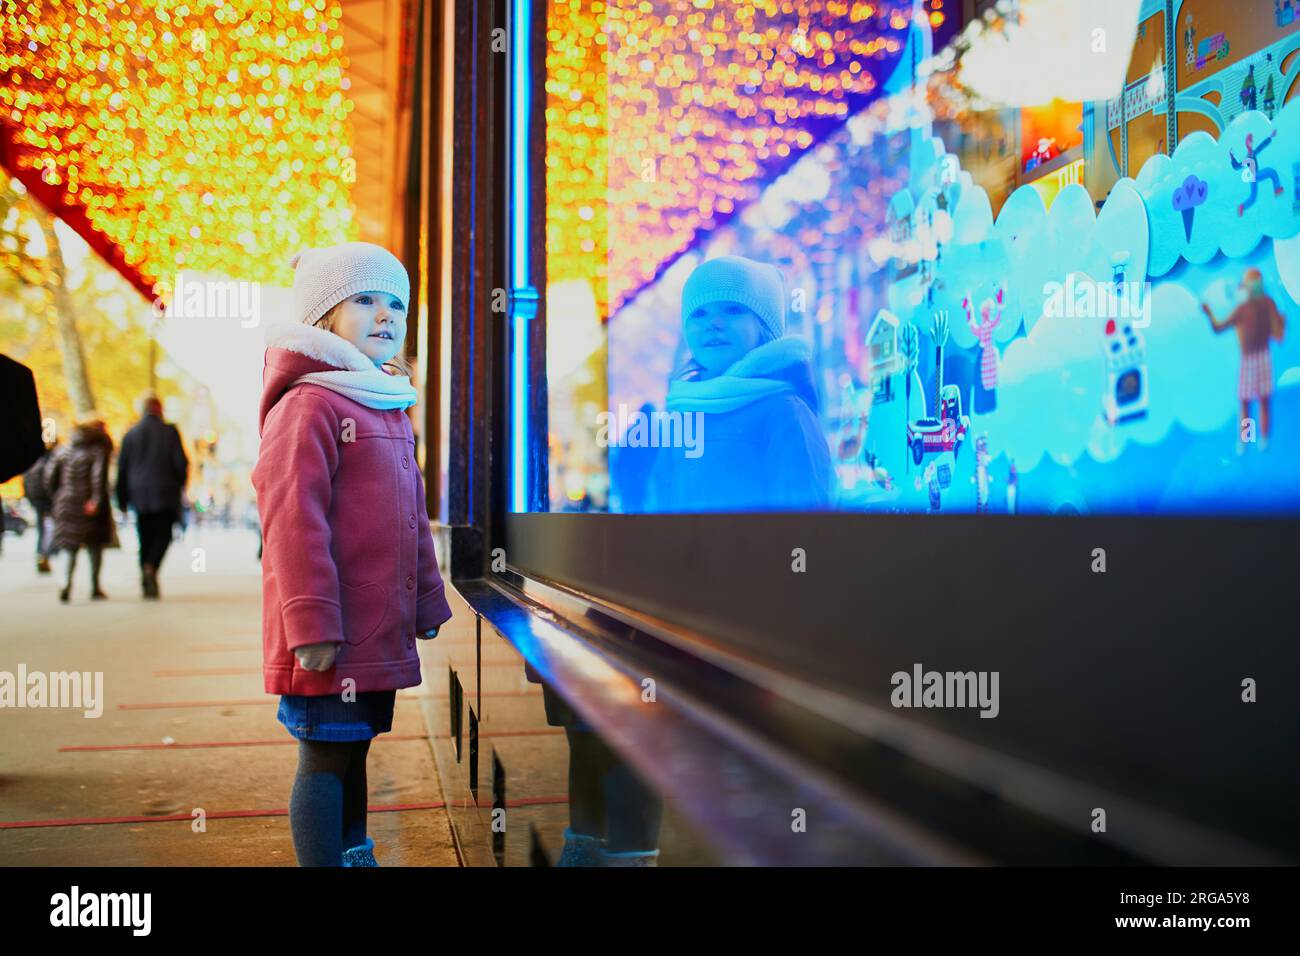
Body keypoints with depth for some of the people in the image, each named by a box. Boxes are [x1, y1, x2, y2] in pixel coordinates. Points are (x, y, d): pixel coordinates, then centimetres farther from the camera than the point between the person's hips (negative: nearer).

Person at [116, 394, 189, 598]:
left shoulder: (130, 434, 5)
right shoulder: (170, 432, -3)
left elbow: (121, 467, 5)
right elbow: (181, 463, -6)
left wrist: (122, 499, 11)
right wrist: (179, 486, 10)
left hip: (139, 496, 3)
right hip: (165, 496, -2)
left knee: (145, 537, 9)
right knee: (163, 534, 5)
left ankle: (146, 581, 5)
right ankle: (151, 567, -20)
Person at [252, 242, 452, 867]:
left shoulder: (392, 412, 17)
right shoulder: (308, 405, -12)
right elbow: (292, 521, -18)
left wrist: (427, 603, 21)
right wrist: (311, 624, -21)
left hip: (380, 634, 9)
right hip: (331, 639, -9)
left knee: (352, 750, 19)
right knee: (326, 757, 0)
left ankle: (354, 856, 31)